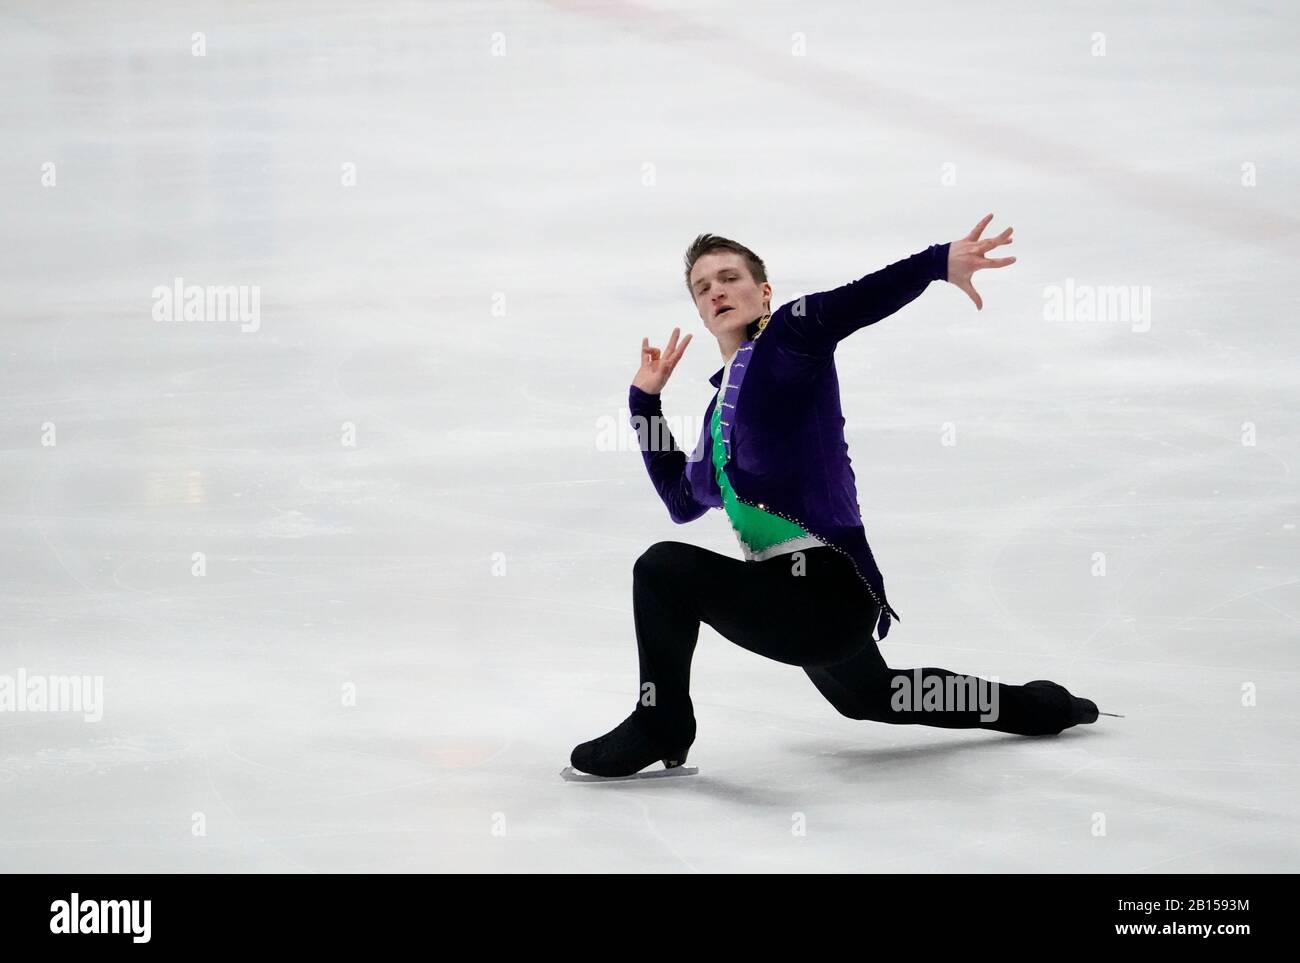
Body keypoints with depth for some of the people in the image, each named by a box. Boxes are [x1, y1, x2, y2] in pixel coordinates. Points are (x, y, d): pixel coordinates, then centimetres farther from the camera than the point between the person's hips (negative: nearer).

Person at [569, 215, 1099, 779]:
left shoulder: (786, 338, -6)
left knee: (664, 569, -20)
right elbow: (683, 502, 26)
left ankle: (660, 727, 0)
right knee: (871, 697, 33)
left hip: (825, 595, -11)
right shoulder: (722, 403, 17)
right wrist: (645, 399, 23)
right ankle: (1042, 707, 49)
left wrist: (939, 262, -42)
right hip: (826, 599, 11)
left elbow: (856, 301, -25)